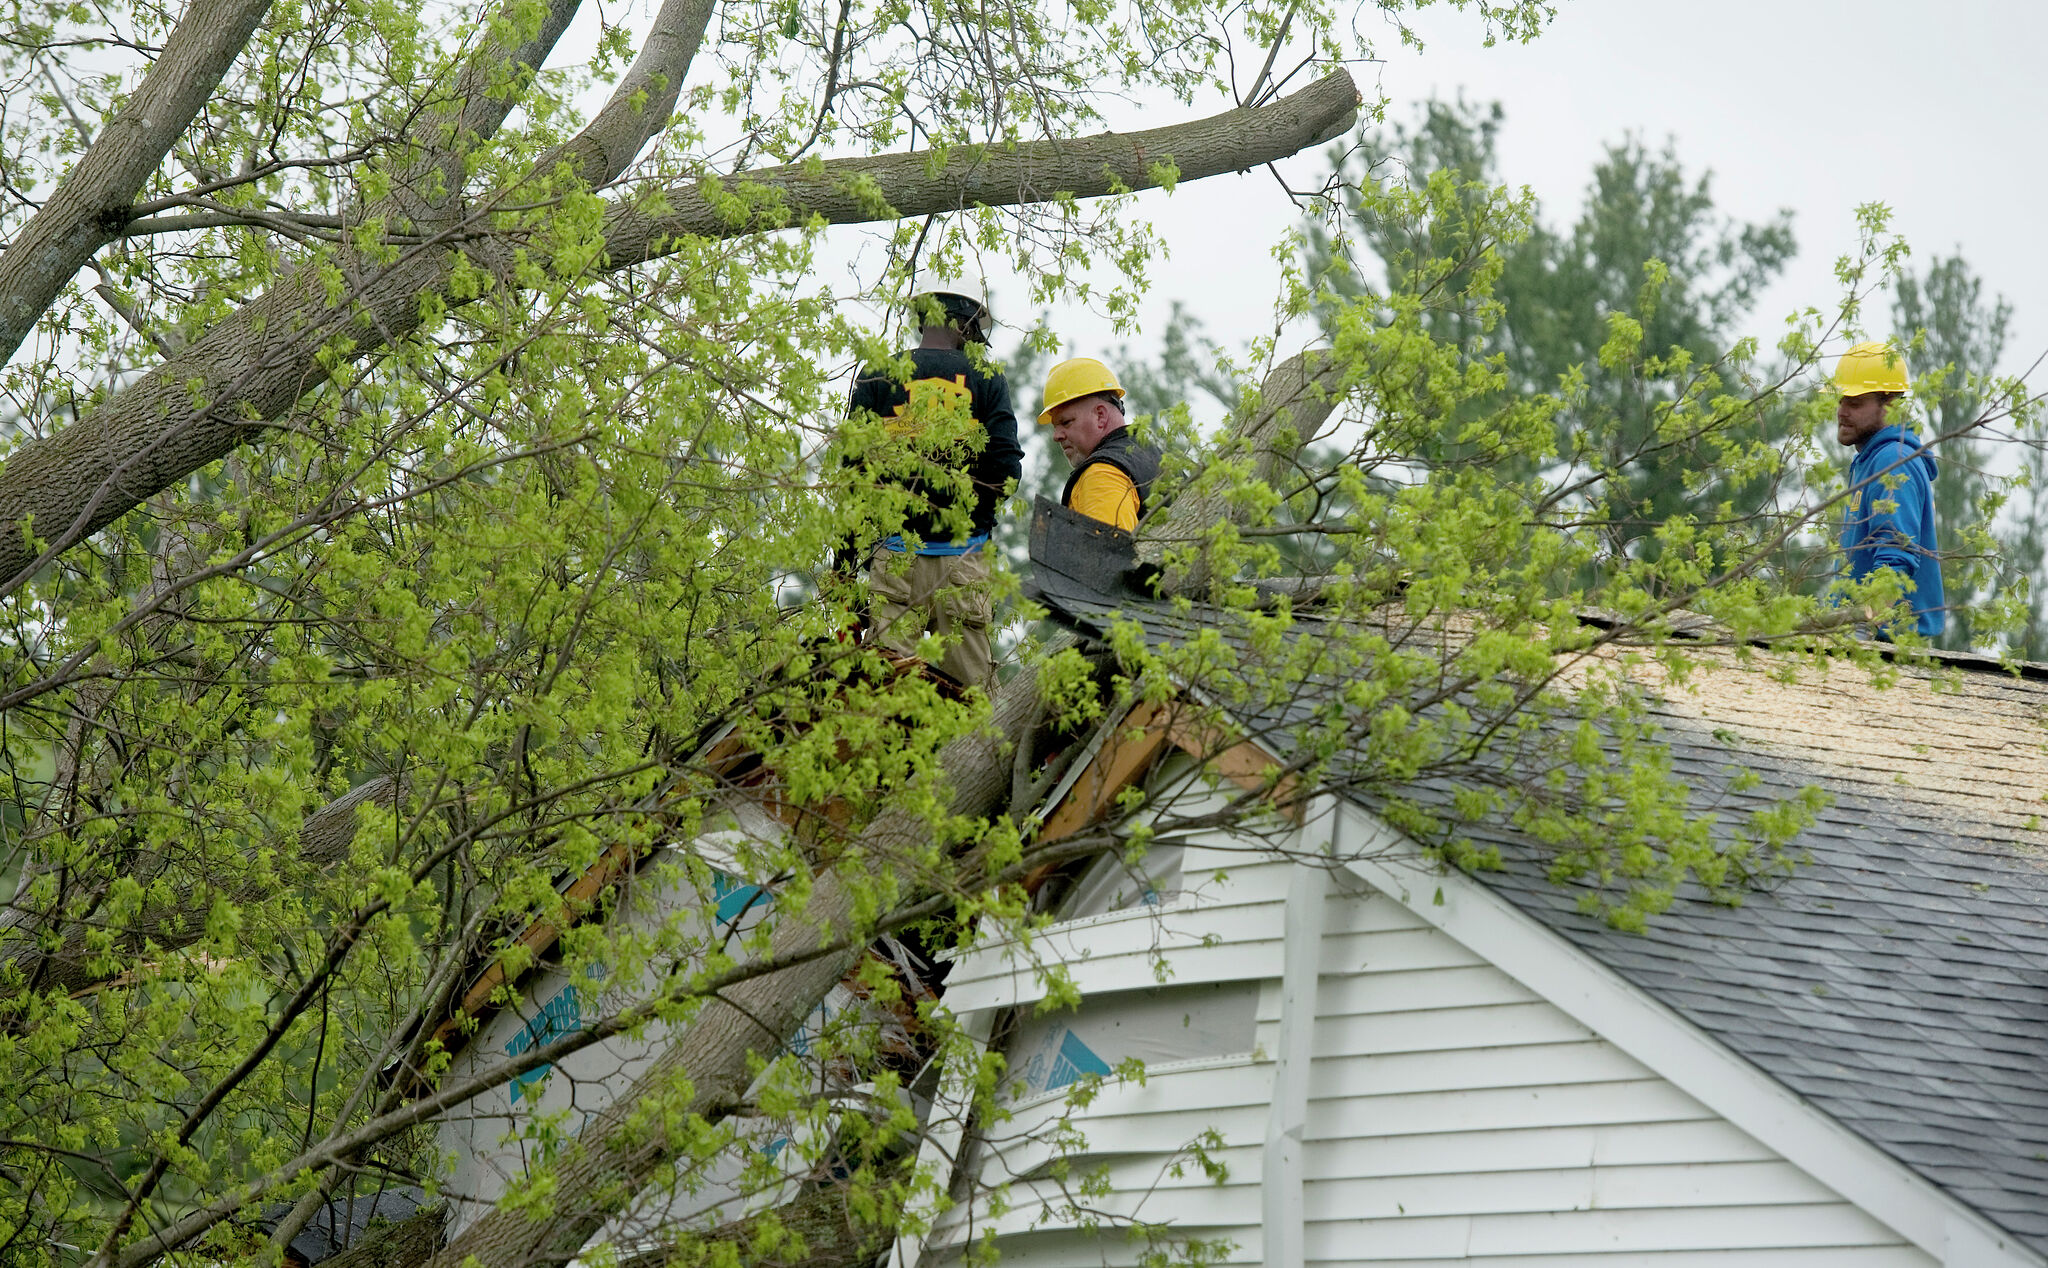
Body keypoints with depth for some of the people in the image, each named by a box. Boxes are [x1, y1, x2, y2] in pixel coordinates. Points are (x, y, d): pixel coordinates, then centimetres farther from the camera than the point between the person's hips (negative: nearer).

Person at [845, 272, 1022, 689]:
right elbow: (1007, 471, -3)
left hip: (896, 556, 0)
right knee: (970, 692, 2)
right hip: (965, 557, 0)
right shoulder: (986, 379, 3)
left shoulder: (876, 379, 4)